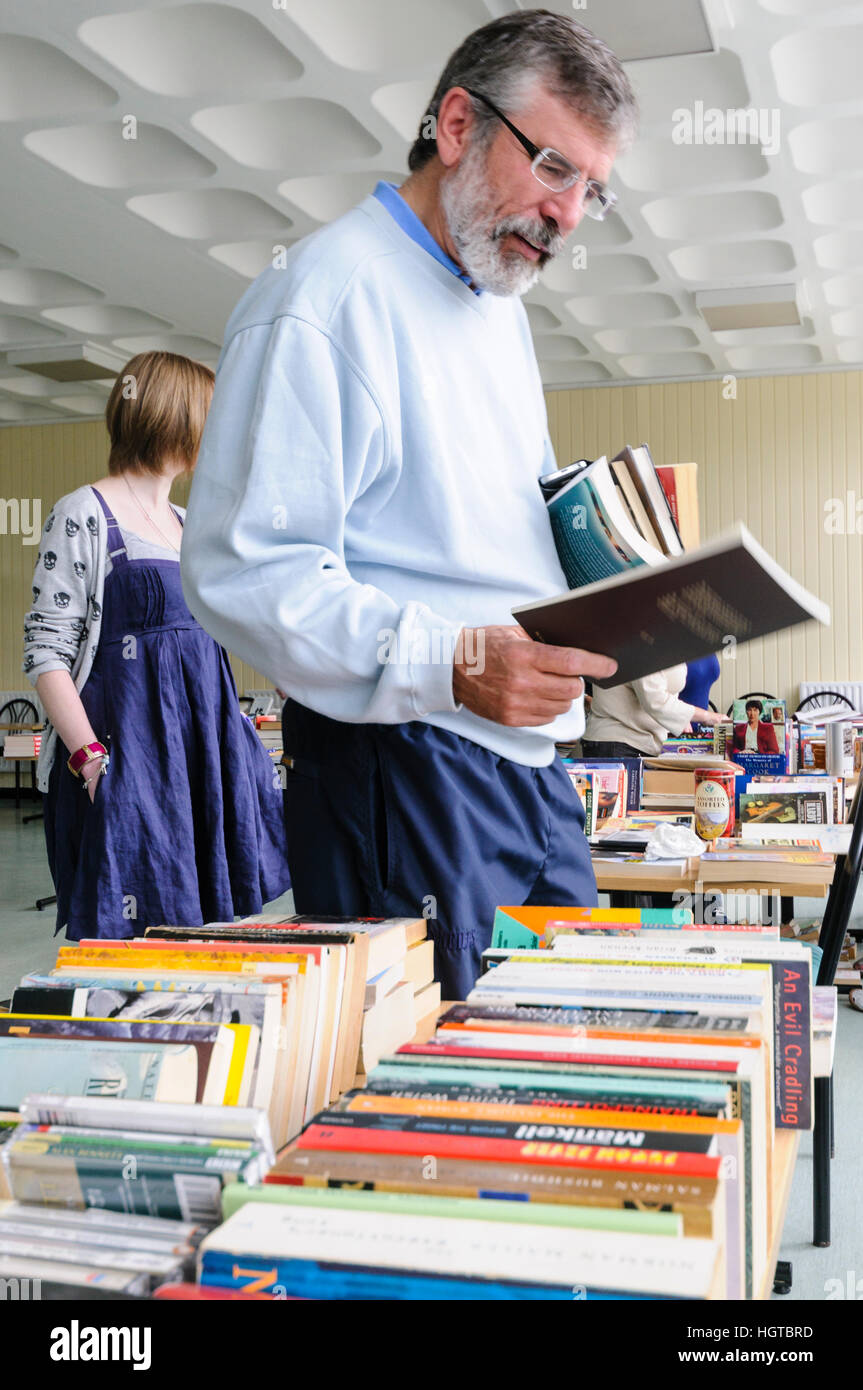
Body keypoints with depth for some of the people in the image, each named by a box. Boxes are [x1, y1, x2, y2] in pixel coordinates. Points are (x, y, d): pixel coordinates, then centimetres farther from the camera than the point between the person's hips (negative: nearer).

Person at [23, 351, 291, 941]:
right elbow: (45, 651, -11)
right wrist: (89, 755, -19)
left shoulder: (187, 524, 16)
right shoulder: (84, 515, -7)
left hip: (206, 737, 8)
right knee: (137, 925, -6)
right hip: (127, 745, -8)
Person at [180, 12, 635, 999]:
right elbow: (241, 569, -19)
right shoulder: (324, 294, -10)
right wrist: (451, 665, -28)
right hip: (402, 769, -8)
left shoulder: (503, 308, 20)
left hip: (536, 767, 9)